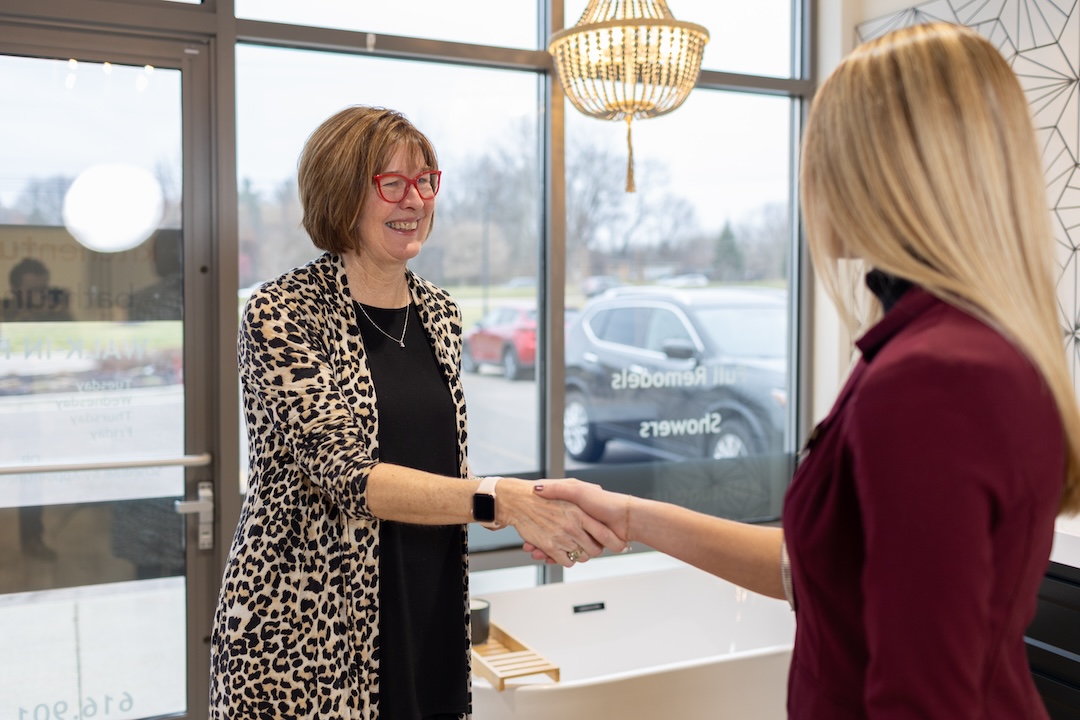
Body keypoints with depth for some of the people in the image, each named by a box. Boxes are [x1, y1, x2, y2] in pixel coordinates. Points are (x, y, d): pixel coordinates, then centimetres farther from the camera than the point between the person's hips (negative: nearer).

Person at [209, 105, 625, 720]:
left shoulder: (439, 313, 6)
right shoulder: (282, 313, -12)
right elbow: (347, 473, -23)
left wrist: (532, 517, 0)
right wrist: (502, 500, -31)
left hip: (431, 620, 5)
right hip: (307, 631, -5)